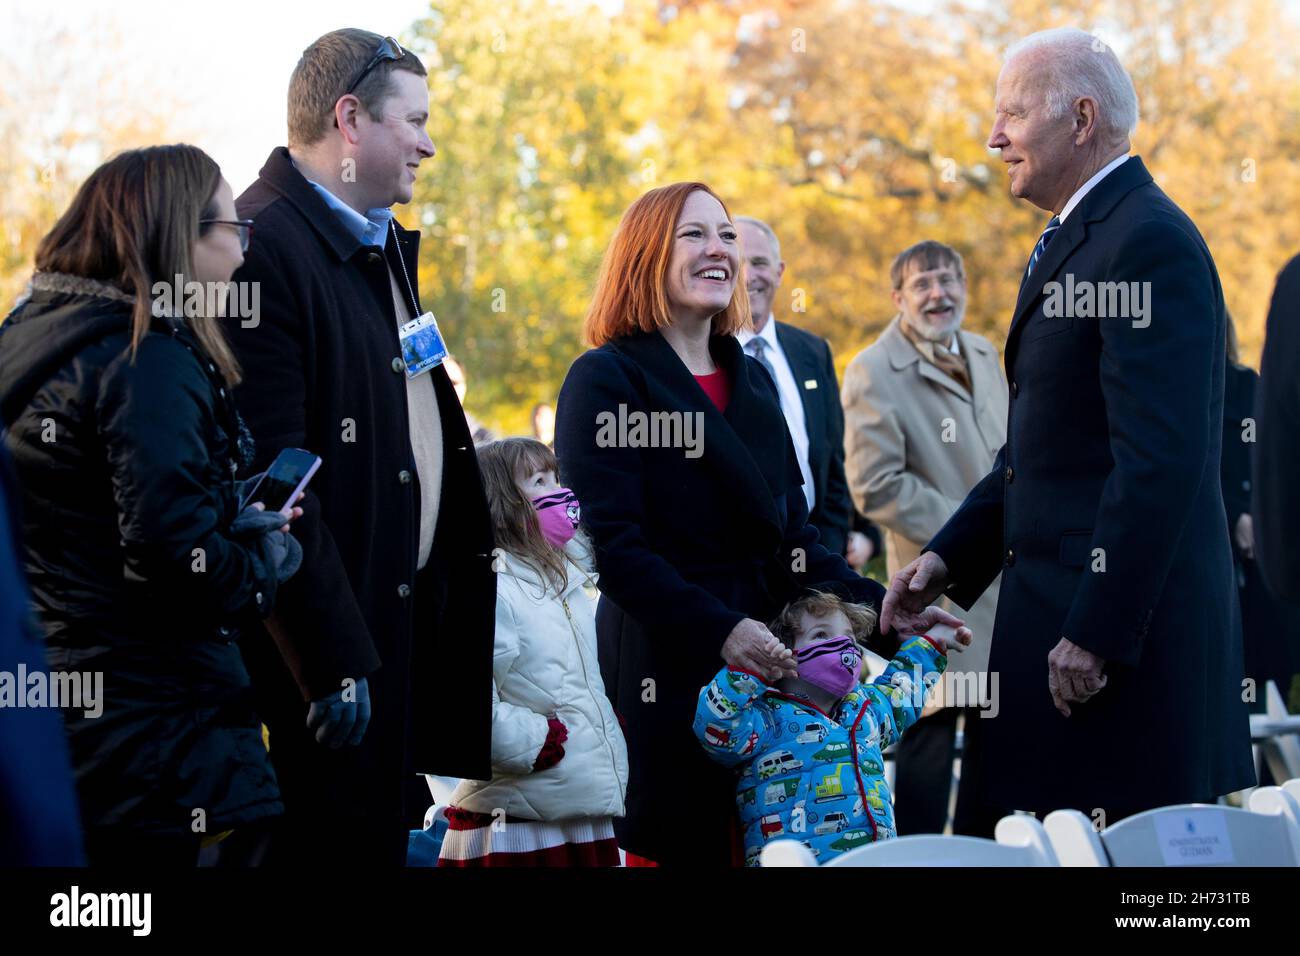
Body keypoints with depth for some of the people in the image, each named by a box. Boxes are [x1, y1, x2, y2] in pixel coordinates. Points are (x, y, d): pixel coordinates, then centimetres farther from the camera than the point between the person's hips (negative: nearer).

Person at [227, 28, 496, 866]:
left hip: (405, 624, 10)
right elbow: (275, 473, -22)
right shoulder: (265, 246, -18)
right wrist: (333, 658, -22)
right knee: (338, 838, -2)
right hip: (330, 639, -10)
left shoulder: (389, 247, 15)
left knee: (387, 830, 15)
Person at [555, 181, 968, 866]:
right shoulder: (606, 378, -3)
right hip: (662, 670, -6)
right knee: (677, 851, -5)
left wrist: (881, 609, 4)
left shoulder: (752, 380, 18)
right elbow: (611, 544, -13)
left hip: (765, 668, 6)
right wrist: (720, 630, -21)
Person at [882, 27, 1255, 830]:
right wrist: (950, 558, 14)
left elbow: (1161, 459, -21)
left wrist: (1096, 632, -22)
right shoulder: (1074, 241, 19)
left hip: (1127, 616, -10)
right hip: (1067, 608, 10)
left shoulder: (1148, 242, -14)